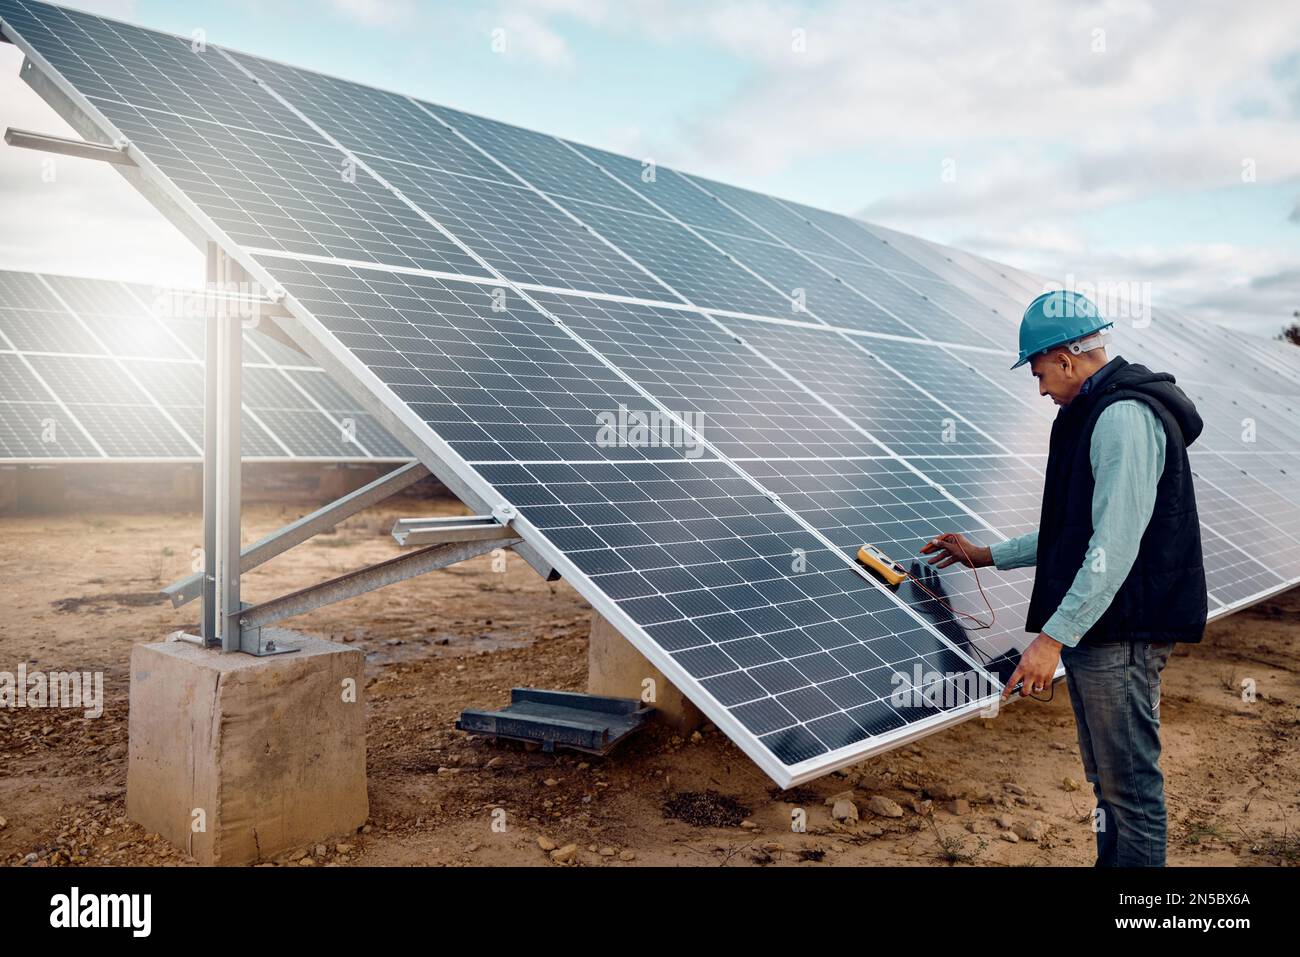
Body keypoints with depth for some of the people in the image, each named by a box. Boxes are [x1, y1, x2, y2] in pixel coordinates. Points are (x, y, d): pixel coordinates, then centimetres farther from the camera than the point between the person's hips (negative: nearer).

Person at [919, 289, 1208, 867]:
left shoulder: (1124, 417, -17)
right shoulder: (1097, 416, 18)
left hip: (1121, 633, -11)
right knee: (1107, 778, 20)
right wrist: (987, 555, 25)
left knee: (1131, 786, -1)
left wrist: (1053, 636, -26)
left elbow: (1115, 546, -24)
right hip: (1094, 630, 11)